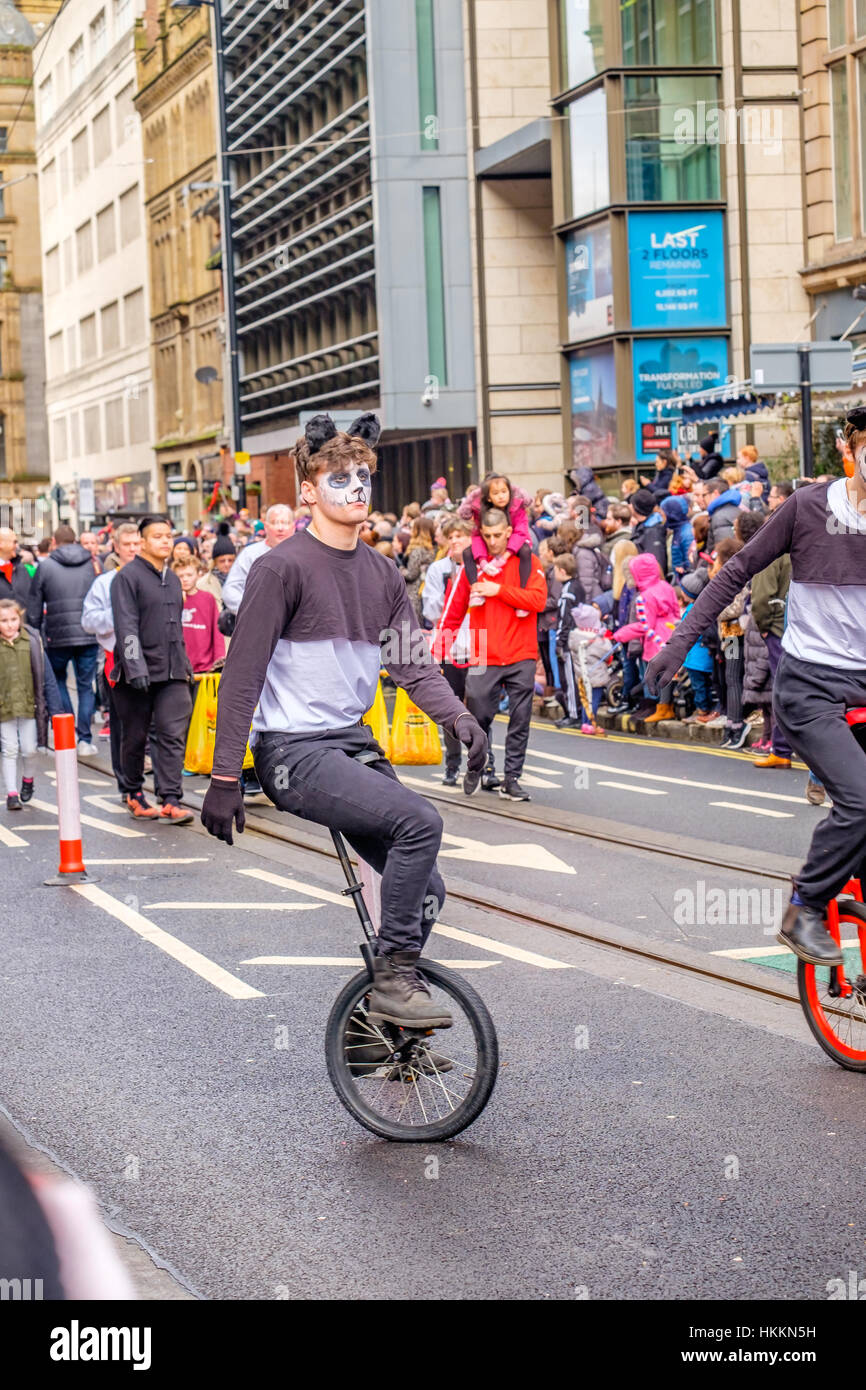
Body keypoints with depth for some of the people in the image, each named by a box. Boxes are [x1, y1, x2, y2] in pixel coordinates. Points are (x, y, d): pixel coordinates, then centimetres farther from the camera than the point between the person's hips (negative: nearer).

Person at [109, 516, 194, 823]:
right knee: (135, 737, 7)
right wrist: (136, 668, -21)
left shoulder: (173, 579, 16)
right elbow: (126, 627, -14)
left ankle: (171, 800, -9)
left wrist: (185, 664, 21)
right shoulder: (128, 576, -6)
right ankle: (134, 794, 22)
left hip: (173, 673, 5)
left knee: (173, 735, -6)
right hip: (138, 673, -5)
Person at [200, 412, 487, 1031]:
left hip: (355, 744, 8)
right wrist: (224, 780, -15)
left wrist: (458, 716, -12)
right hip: (294, 752, -8)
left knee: (425, 891, 3)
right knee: (420, 820, -27)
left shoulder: (381, 574, 11)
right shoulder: (283, 568, -11)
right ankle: (396, 978, -16)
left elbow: (413, 660, 8)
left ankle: (377, 1015, 22)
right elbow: (242, 677, -12)